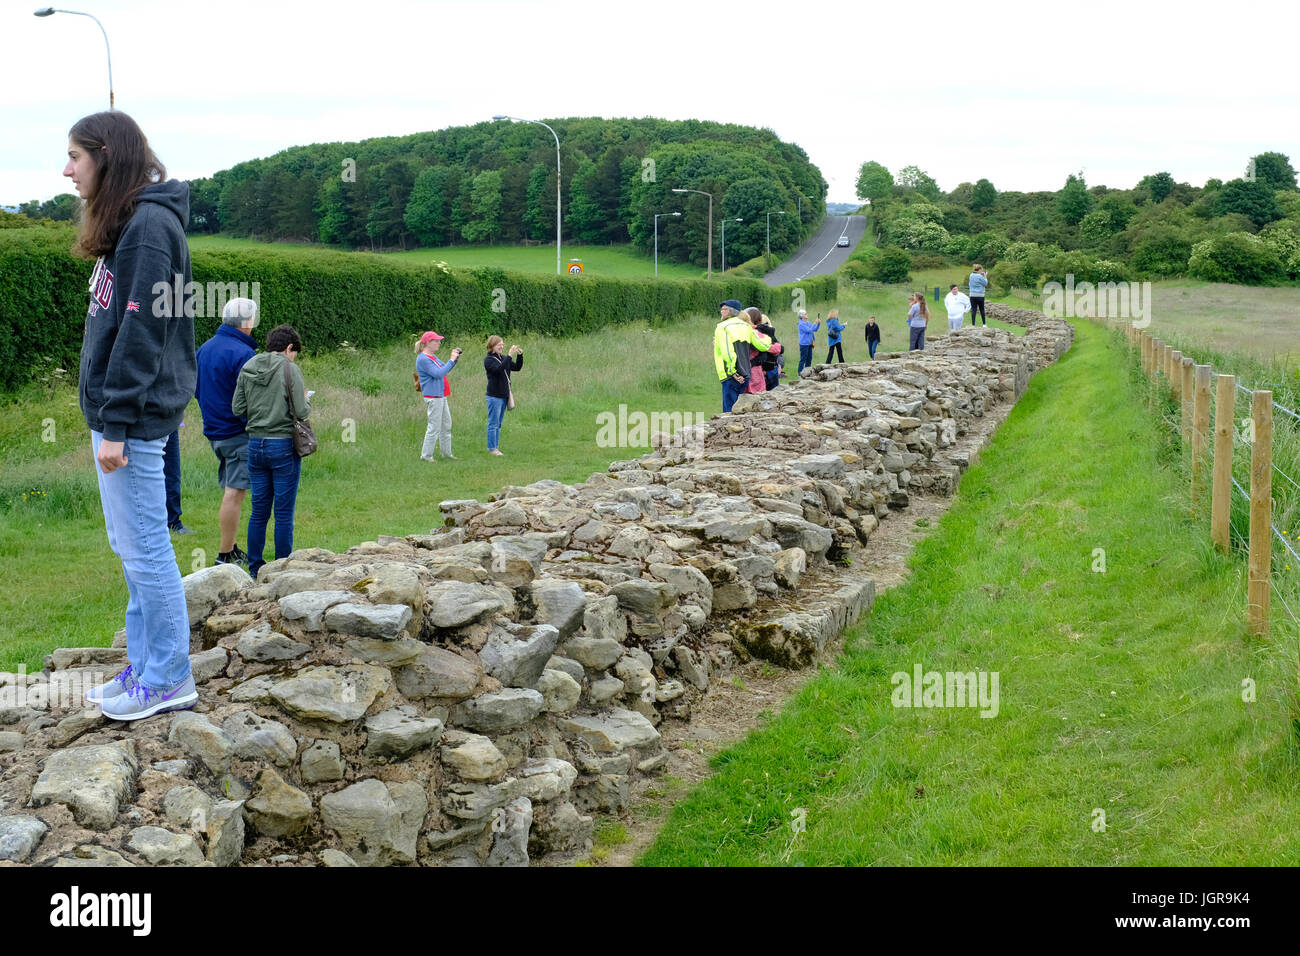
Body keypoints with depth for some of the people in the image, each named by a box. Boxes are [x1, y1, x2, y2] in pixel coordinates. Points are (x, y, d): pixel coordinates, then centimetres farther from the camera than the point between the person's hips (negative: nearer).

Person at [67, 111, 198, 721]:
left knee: (145, 550, -3)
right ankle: (144, 667, 23)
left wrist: (116, 424, -21)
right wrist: (106, 419, 16)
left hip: (134, 417, -10)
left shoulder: (148, 225, -15)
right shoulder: (125, 224, 16)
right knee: (130, 549, 15)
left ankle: (170, 680, 6)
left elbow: (141, 332, -20)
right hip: (115, 412, 10)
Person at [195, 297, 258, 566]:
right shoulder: (242, 353, -17)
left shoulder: (204, 349, 11)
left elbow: (196, 389, 19)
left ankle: (231, 549, 22)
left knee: (230, 491, 17)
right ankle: (226, 554, -2)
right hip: (239, 432, -9)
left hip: (213, 430, 9)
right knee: (234, 493, -5)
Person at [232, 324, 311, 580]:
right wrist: (307, 401, 8)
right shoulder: (289, 369, -10)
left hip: (255, 445, 5)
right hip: (283, 445, -5)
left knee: (259, 510, 12)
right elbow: (301, 411, -13)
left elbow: (238, 409, 4)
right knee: (284, 512, 1)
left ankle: (255, 568, 16)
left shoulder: (248, 368, 6)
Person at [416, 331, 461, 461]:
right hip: (433, 397, -10)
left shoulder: (433, 356, 15)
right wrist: (452, 360, -18)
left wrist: (455, 359, 7)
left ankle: (447, 453, 23)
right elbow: (439, 373, -23)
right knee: (434, 427, -5)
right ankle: (426, 455, 3)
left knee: (446, 425, 14)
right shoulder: (423, 359, -16)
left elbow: (444, 370, 22)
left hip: (441, 396, 10)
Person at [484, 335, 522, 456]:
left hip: (504, 396, 7)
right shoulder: (488, 360, -10)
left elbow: (517, 367, 12)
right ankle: (491, 448, 3)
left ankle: (495, 447, 18)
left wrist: (520, 355, -3)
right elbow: (499, 369, -27)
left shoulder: (503, 358, 12)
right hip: (494, 396, -7)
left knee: (498, 424, 12)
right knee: (493, 423, -3)